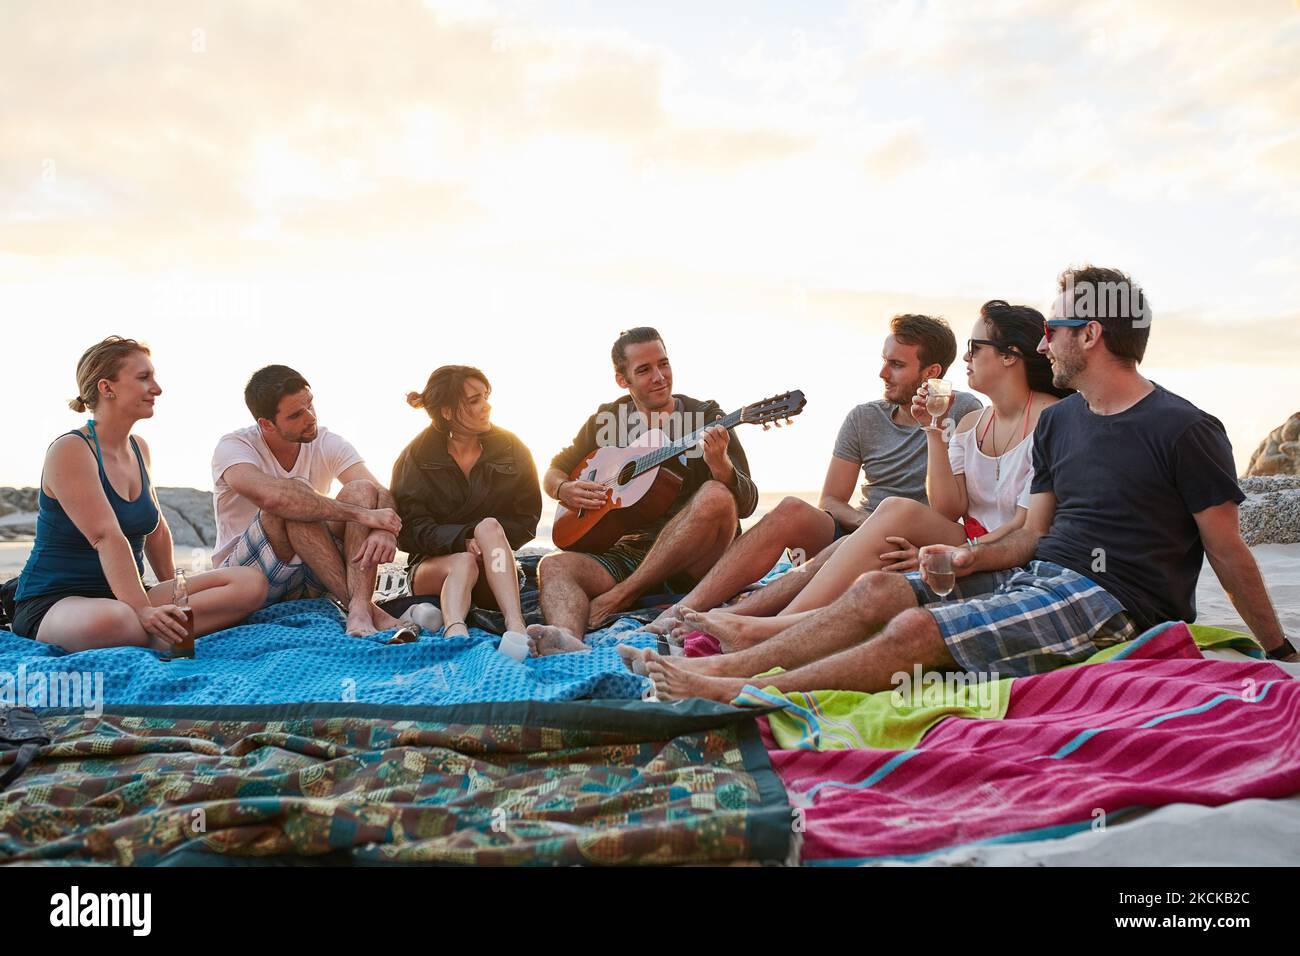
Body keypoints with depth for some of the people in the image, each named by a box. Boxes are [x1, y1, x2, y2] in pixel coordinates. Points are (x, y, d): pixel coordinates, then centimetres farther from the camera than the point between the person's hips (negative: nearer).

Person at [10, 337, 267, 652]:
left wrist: (171, 595, 23)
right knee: (111, 621, -47)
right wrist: (142, 610, -34)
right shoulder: (70, 451, -14)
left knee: (251, 584, -15)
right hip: (54, 602, -8)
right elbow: (107, 537, -26)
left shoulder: (139, 449, 12)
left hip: (124, 595, 8)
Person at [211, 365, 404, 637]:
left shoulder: (327, 443, -1)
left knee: (361, 490, -20)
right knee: (290, 502, -32)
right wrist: (360, 514, -37)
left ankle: (360, 608, -39)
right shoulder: (233, 447, -14)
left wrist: (385, 531, -37)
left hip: (311, 579, 4)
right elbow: (270, 496, -37)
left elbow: (381, 494, -13)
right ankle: (359, 603, -31)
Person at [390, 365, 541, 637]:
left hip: (494, 573, 1)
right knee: (464, 563, -34)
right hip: (433, 564, 0)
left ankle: (515, 624, -50)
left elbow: (527, 521, 3)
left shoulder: (512, 450, 2)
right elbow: (410, 529, -8)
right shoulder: (416, 457, -1)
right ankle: (455, 630, -60)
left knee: (489, 526, -31)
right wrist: (464, 540, -24)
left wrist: (486, 538, -17)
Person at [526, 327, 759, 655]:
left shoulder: (706, 417, 2)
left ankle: (620, 596, -28)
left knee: (716, 497, -32)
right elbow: (555, 470, 23)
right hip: (628, 552, 3)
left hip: (694, 563, -2)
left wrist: (721, 466, -27)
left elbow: (747, 504, -5)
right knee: (554, 566, -23)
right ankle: (569, 640, -55)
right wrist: (564, 490, -2)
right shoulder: (607, 420, 12)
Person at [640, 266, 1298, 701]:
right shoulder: (1058, 420, 14)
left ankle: (739, 695, -21)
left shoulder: (1184, 430, -8)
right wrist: (973, 558, -5)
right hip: (1036, 575, 8)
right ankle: (725, 665, -11)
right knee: (875, 590, -10)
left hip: (1112, 599, -7)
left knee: (917, 630, -25)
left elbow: (1230, 554, -3)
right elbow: (1035, 533, 13)